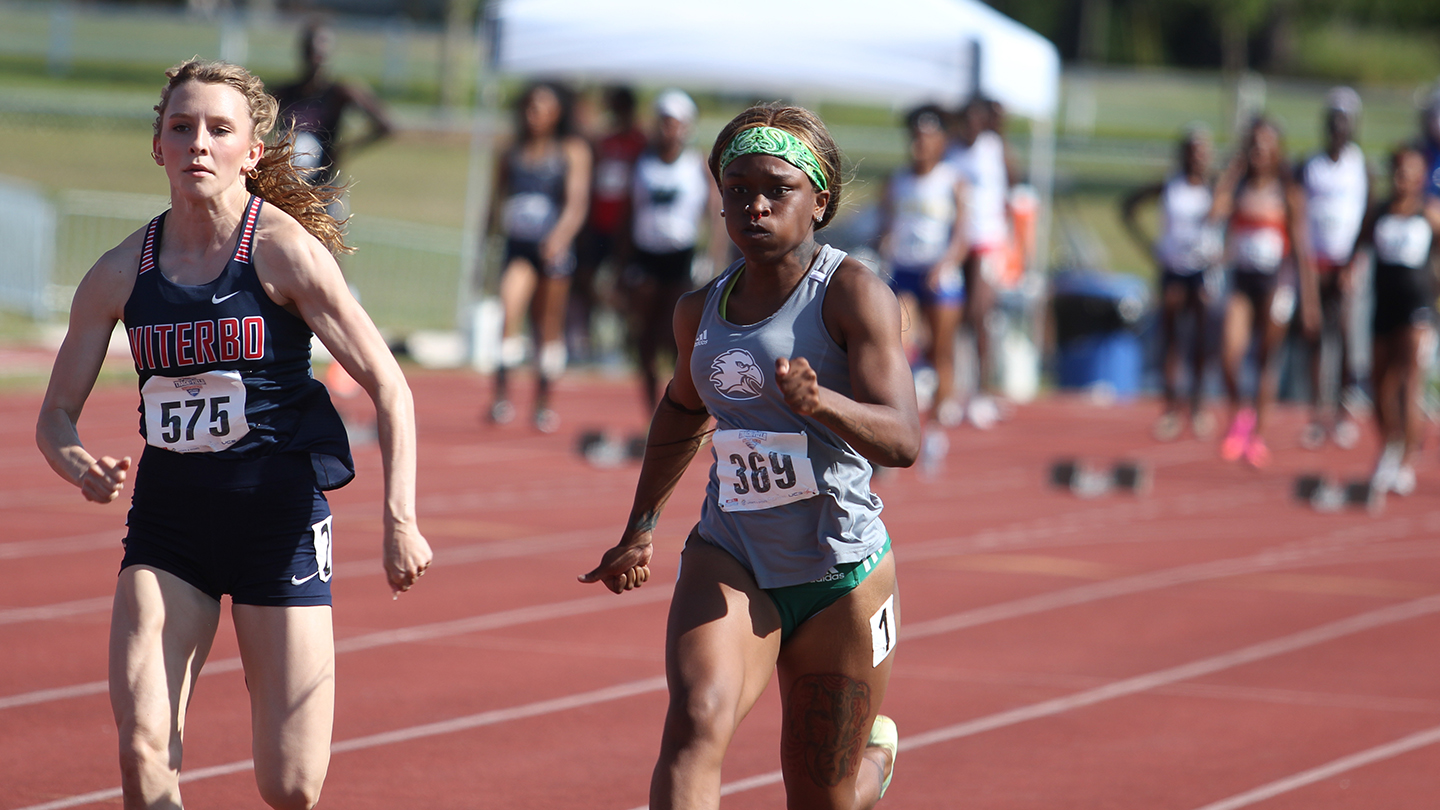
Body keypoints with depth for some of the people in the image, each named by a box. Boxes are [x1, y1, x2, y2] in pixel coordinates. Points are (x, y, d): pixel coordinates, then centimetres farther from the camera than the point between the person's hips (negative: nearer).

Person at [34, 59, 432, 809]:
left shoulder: (283, 251, -9)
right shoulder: (120, 274, 1)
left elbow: (388, 387, -7)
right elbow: (56, 414, 8)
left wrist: (399, 519, -17)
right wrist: (78, 466, -15)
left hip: (279, 521, -3)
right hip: (167, 522, 3)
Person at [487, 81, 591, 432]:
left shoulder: (573, 151, 2)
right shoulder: (513, 153, 10)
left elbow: (577, 200, -9)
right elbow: (499, 200, 19)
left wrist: (561, 235, -25)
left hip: (554, 249, -1)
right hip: (517, 247, 1)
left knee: (549, 328, 6)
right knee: (511, 311, -21)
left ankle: (544, 403, 19)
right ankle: (502, 394, -23)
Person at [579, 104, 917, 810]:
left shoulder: (854, 294, -12)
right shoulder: (701, 311, 5)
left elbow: (903, 440, -23)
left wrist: (820, 402, -41)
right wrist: (640, 527, 25)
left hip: (842, 572, -3)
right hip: (729, 559, 3)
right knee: (695, 721, -28)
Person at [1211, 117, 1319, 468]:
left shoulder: (1289, 193, -3)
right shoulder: (1239, 187, 5)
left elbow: (1301, 247, -2)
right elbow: (1217, 211, -16)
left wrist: (1309, 298, -5)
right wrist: (1234, 166, -11)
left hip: (1275, 282, -2)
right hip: (1240, 280, 2)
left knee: (1266, 360, 3)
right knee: (1229, 352, -13)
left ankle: (1257, 435, 13)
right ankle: (1238, 411, 13)